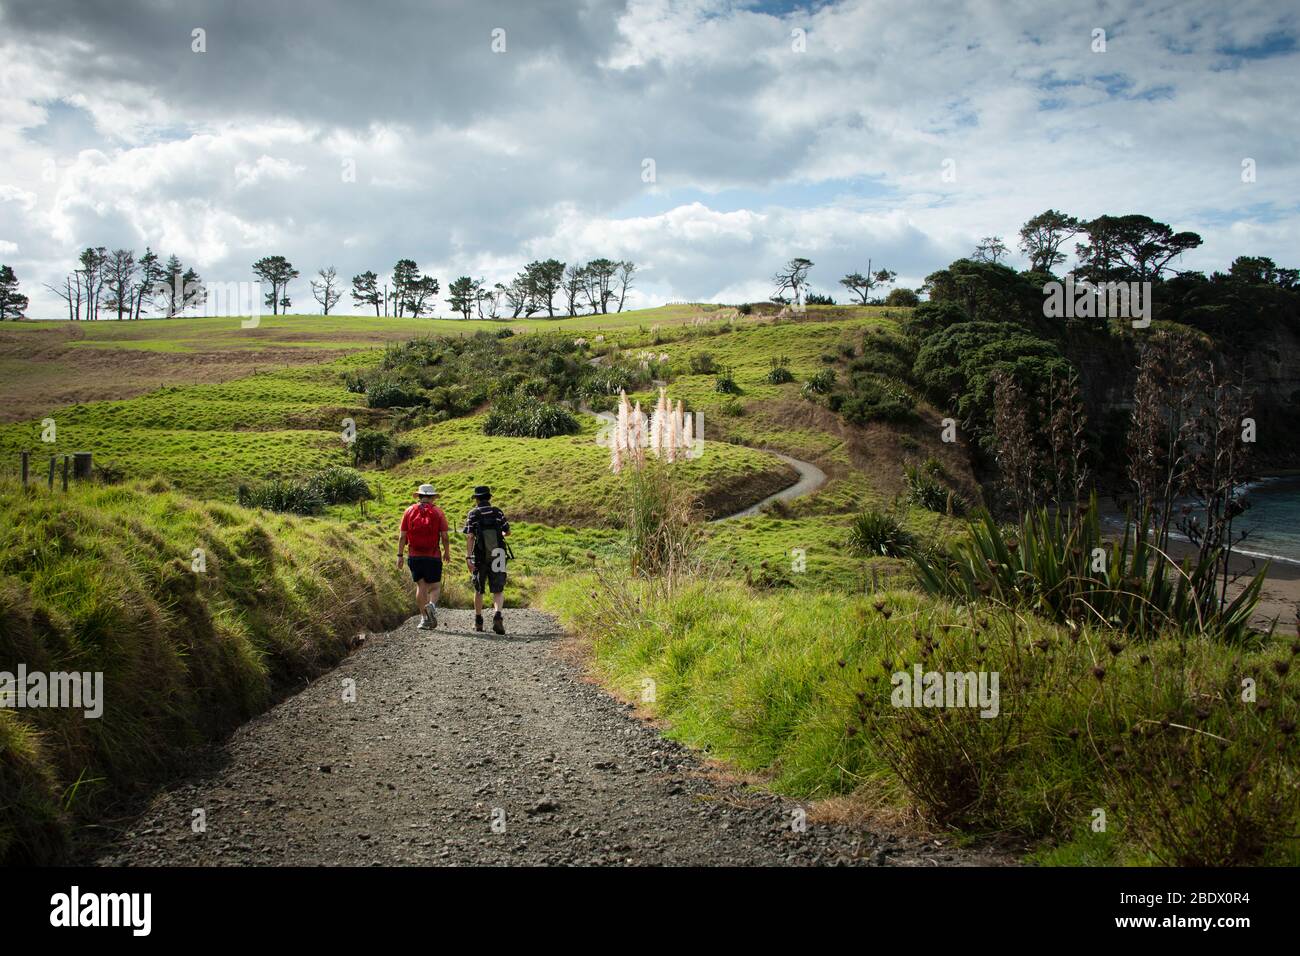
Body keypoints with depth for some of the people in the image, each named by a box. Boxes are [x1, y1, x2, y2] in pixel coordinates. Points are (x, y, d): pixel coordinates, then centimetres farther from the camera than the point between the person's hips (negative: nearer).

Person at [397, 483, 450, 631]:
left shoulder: (410, 511, 5)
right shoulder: (437, 512, 0)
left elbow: (402, 536, 2)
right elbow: (445, 536, -3)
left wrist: (399, 555, 6)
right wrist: (447, 552, 12)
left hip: (415, 556, 2)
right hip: (433, 556, -2)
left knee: (421, 586, 9)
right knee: (435, 586, 7)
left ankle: (424, 618, 5)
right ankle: (432, 605, -23)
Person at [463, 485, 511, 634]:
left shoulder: (473, 514, -2)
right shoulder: (498, 512, 4)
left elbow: (469, 537, -12)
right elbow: (508, 531, 13)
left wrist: (468, 557, -16)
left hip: (479, 558, 0)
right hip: (497, 558, 0)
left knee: (478, 590, 18)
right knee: (498, 591, 2)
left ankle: (478, 622, 26)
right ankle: (497, 616, -24)